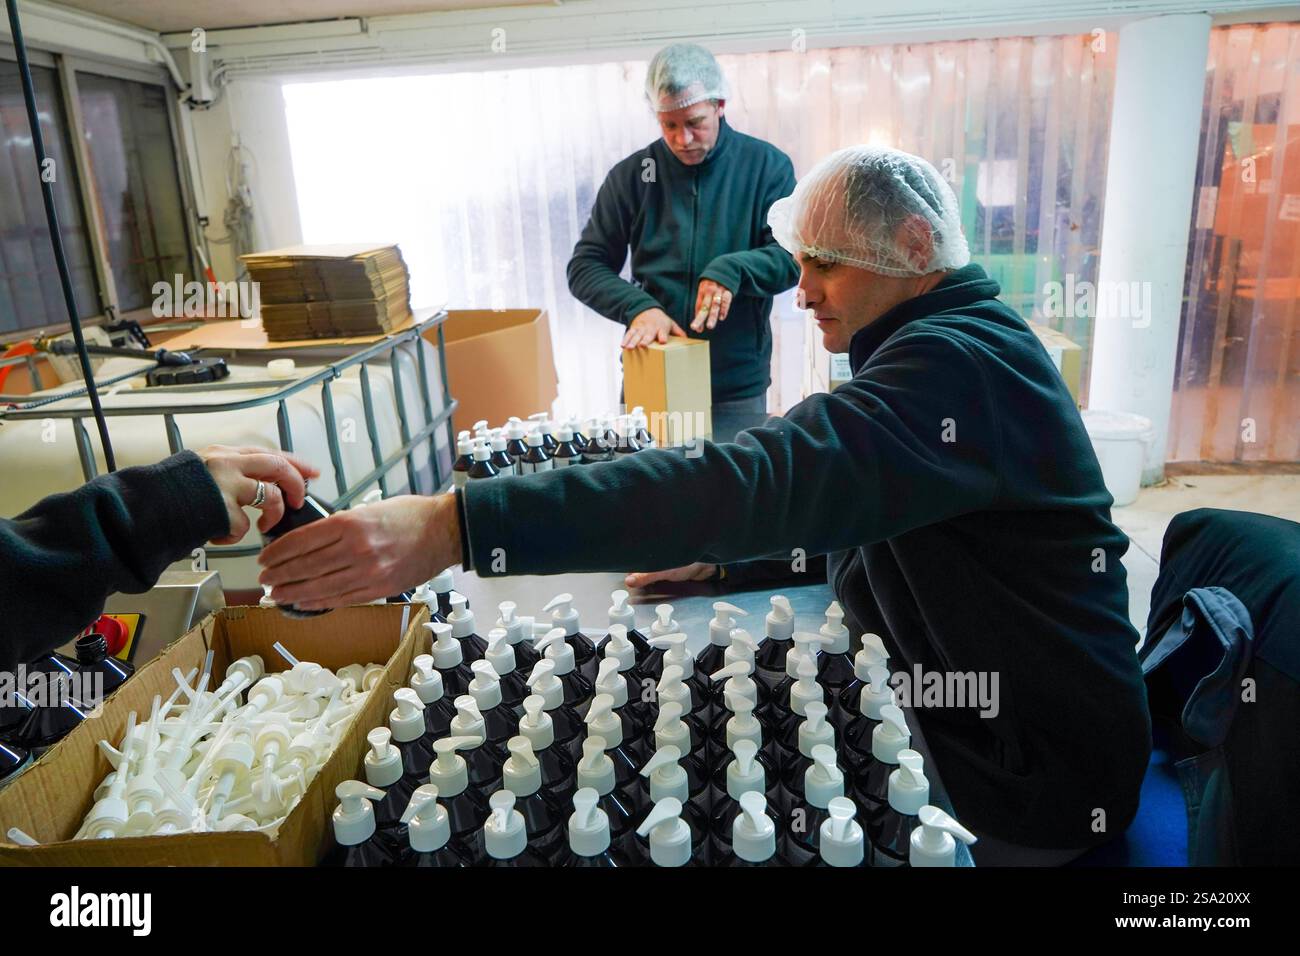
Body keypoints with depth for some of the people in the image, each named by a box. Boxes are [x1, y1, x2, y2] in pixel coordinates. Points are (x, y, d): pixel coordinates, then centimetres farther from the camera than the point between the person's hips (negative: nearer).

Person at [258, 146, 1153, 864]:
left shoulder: (959, 365, -28)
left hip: (1029, 784, -8)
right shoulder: (955, 343, 7)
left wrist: (455, 525, -47)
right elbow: (847, 510, 12)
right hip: (975, 715, 9)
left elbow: (765, 476, -43)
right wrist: (721, 559, -2)